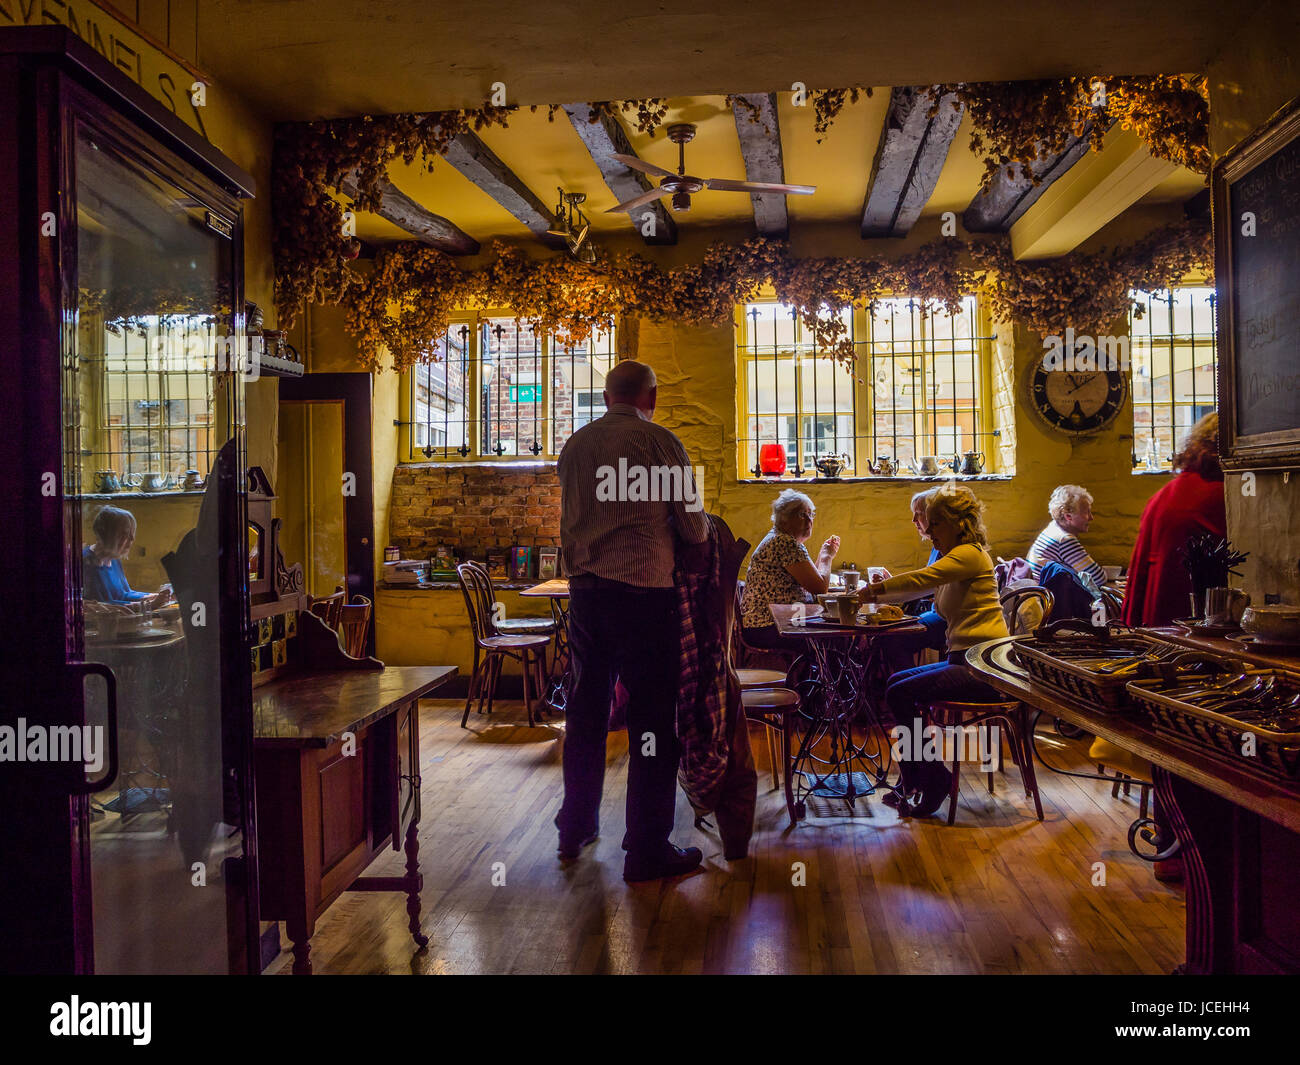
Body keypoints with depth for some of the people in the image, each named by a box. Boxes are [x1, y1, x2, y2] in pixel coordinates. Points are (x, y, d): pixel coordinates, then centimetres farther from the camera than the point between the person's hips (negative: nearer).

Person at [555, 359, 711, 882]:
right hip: (644, 589, -6)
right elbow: (693, 528, -3)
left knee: (586, 710, 16)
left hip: (584, 589, 6)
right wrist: (701, 530, 18)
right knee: (652, 716, 1)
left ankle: (575, 828, 29)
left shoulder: (574, 444, 9)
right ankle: (647, 849, 7)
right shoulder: (660, 442, -6)